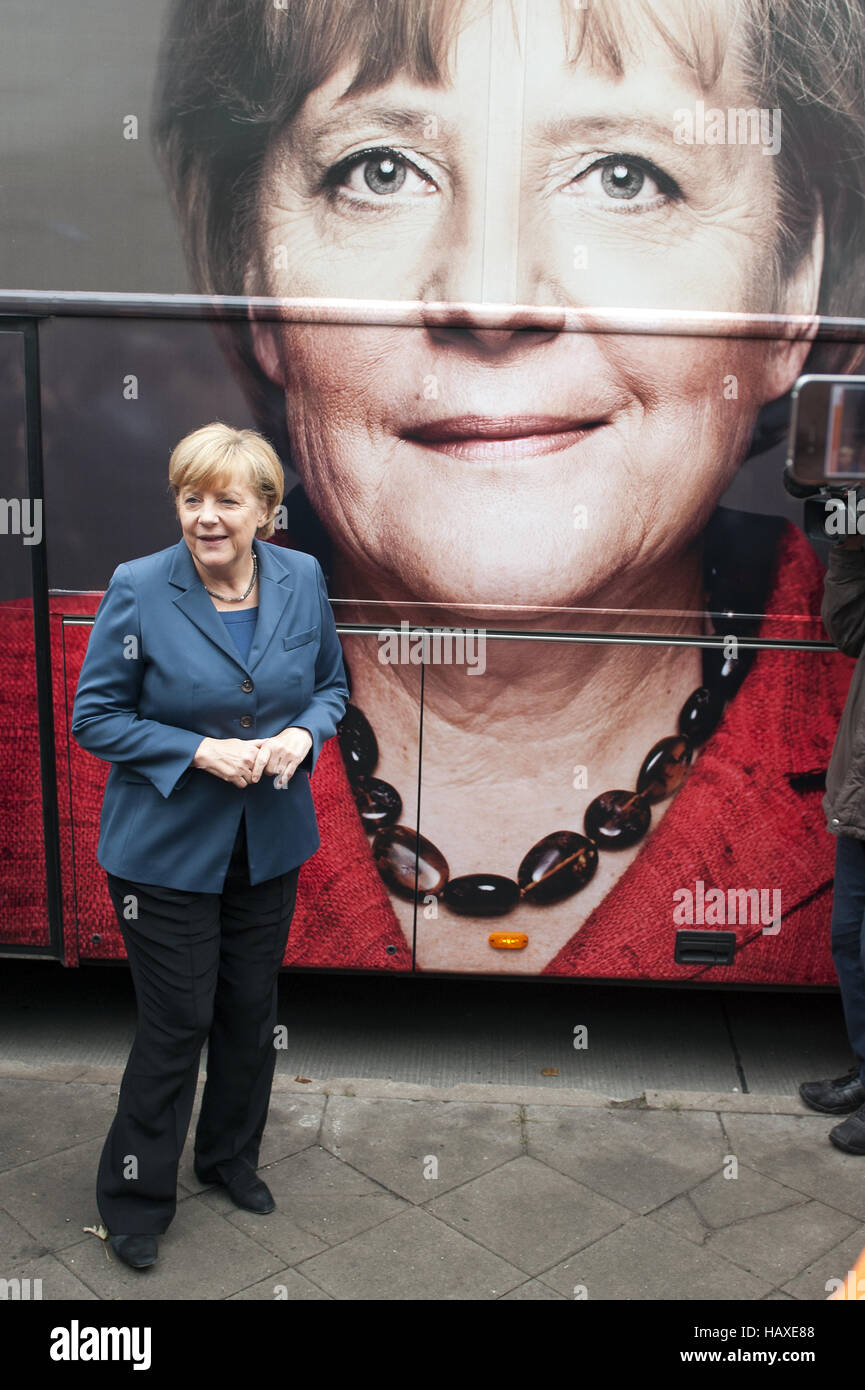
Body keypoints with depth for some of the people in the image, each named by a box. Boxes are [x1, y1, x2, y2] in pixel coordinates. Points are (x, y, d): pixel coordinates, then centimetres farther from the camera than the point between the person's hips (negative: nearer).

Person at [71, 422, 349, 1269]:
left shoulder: (302, 580, -5)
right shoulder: (139, 589, -16)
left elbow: (330, 684, 9)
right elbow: (94, 717, -10)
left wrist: (303, 734, -13)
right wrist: (198, 751, -22)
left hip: (269, 842, 4)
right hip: (165, 849, -4)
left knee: (251, 1011, 18)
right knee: (176, 1024, 5)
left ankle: (231, 1157, 43)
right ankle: (135, 1199, 27)